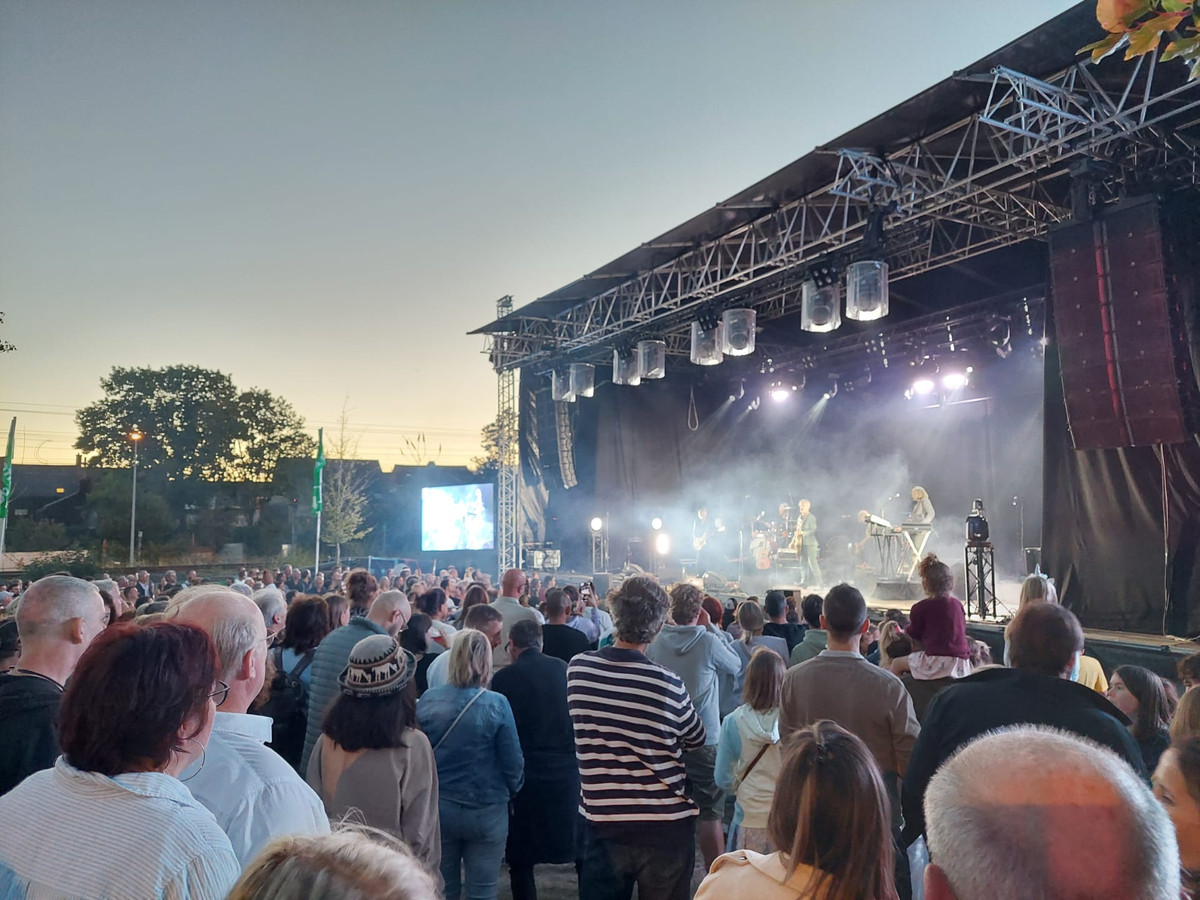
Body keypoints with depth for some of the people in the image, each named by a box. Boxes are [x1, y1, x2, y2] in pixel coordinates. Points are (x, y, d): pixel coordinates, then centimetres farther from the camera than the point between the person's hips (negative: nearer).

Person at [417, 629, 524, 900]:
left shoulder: (427, 699, -8)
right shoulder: (496, 704, -16)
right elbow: (513, 763, -11)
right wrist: (512, 791, 10)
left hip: (437, 807, 3)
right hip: (485, 811, -3)